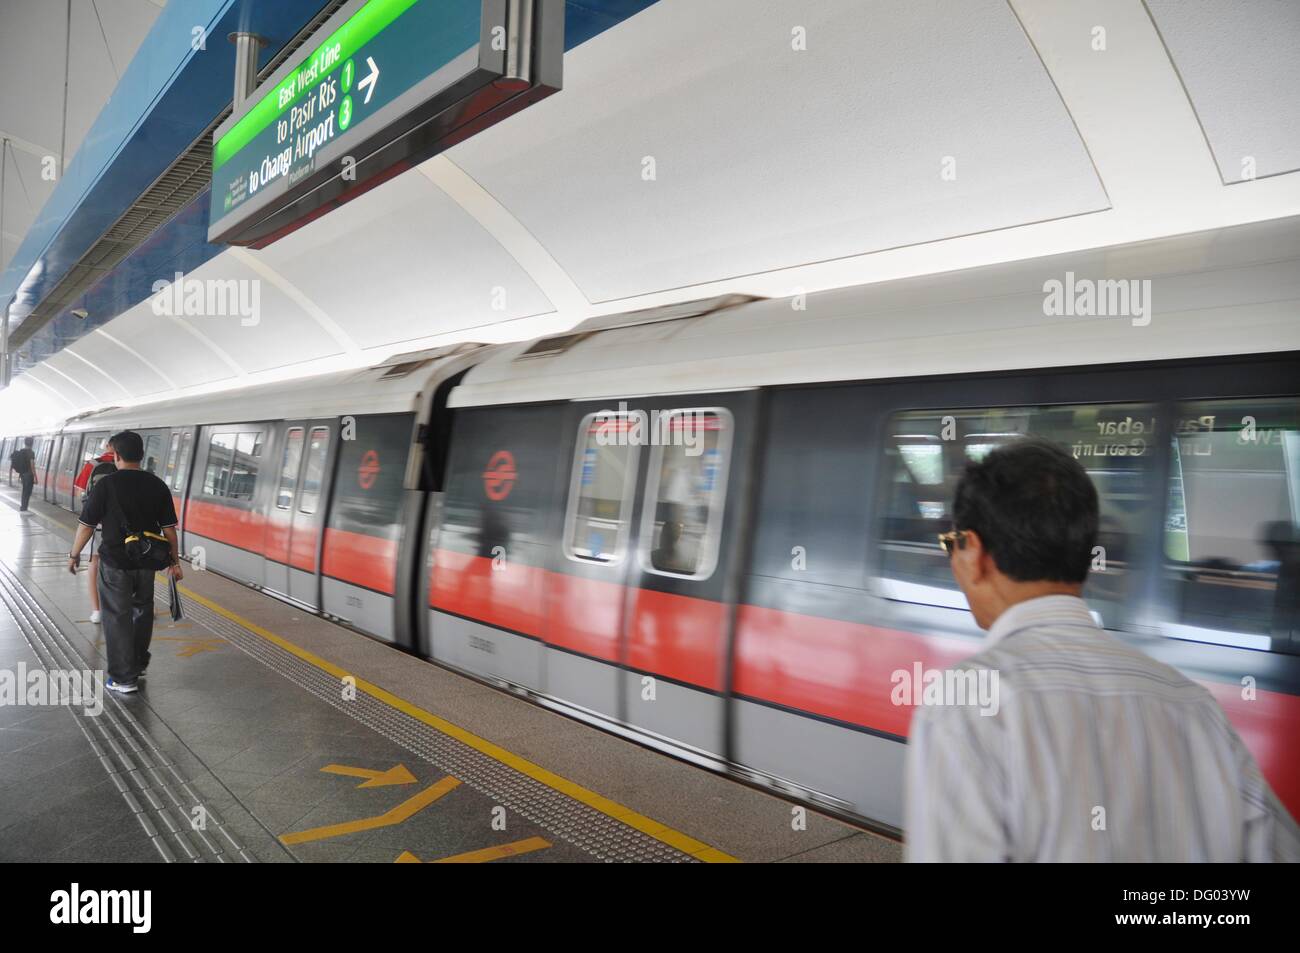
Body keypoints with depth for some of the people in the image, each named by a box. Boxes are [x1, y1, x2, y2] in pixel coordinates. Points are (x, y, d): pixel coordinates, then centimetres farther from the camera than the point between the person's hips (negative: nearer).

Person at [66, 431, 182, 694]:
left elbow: (87, 525, -7)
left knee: (118, 618, 6)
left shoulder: (106, 485, -13)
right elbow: (169, 528, 0)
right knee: (143, 611, 21)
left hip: (114, 562, -4)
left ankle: (124, 678, 11)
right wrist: (174, 560, 10)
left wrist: (74, 554, 8)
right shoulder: (158, 485, -2)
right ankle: (139, 664, 35)